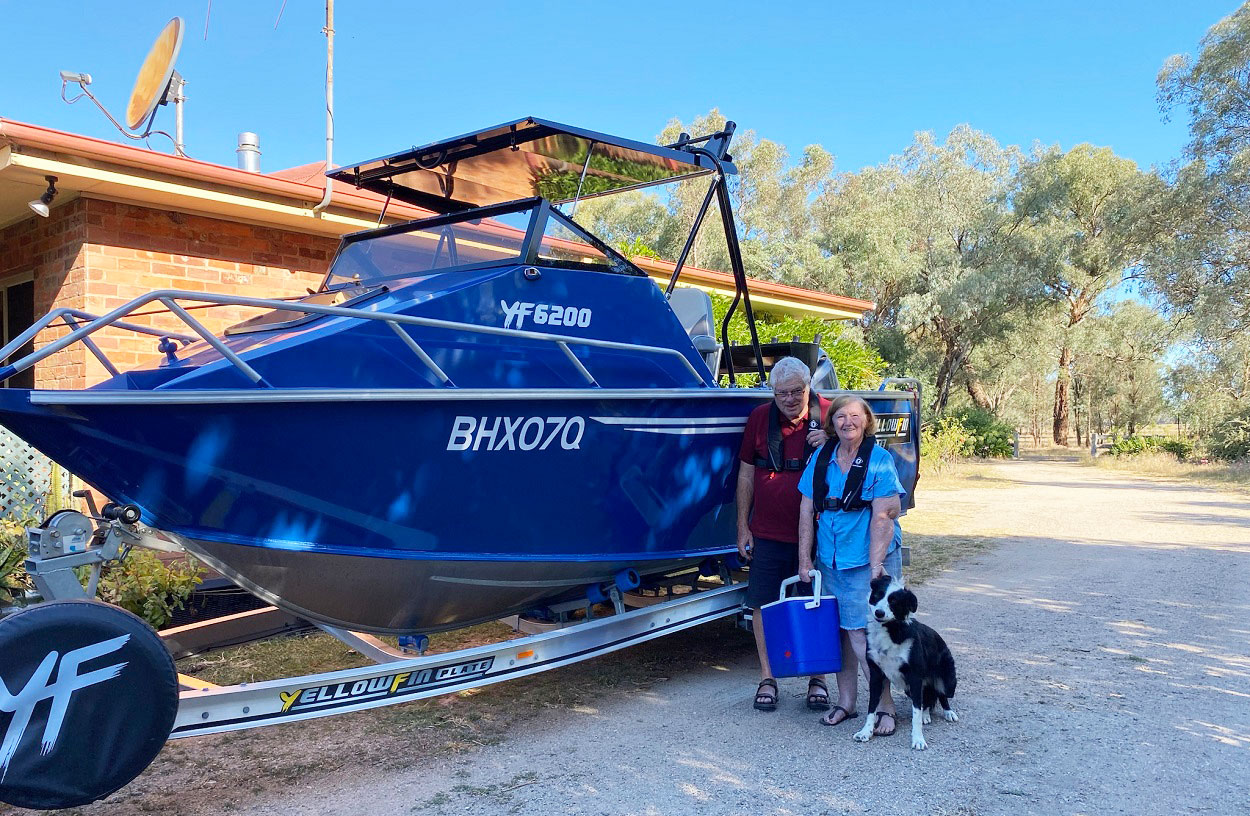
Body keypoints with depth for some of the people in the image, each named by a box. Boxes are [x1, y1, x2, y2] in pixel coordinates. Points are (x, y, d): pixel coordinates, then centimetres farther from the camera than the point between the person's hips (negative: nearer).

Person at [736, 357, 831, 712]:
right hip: (767, 532, 2)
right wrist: (743, 526, 6)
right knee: (764, 604, 5)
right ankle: (767, 679, 20)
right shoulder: (759, 418, 2)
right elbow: (746, 473, 8)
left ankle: (818, 679, 23)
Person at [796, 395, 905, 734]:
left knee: (860, 633, -8)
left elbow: (882, 518, -12)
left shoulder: (880, 461, -7)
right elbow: (807, 511, 8)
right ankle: (846, 702, 22)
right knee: (838, 631, 10)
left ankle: (885, 706, 7)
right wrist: (804, 559, 5)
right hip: (830, 562, 5)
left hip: (868, 560, -5)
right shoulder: (821, 460, 6)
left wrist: (875, 566, -17)